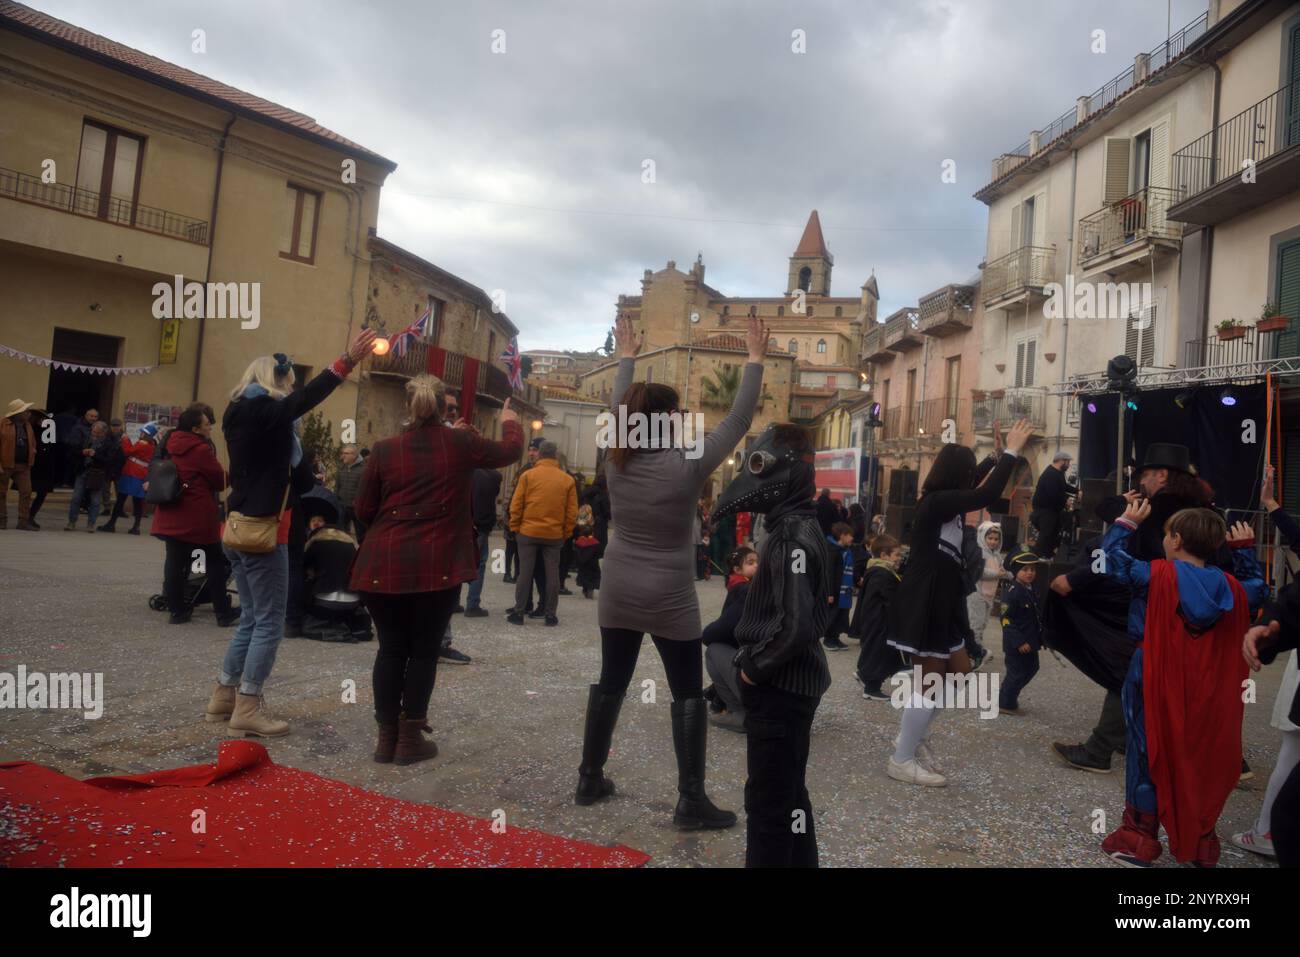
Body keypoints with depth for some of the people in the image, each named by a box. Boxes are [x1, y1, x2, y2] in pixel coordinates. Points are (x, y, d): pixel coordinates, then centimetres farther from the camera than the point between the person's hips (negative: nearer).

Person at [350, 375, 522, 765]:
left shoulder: (384, 449, 2)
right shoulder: (461, 444, -1)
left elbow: (363, 509, 7)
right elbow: (510, 450, 17)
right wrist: (510, 422, 38)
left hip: (383, 565, 2)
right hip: (437, 567, -2)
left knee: (391, 648, 13)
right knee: (424, 650, 9)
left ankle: (387, 737, 19)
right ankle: (410, 738, 13)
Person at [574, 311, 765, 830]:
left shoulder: (616, 460, -4)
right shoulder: (687, 466, -17)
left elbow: (618, 408, 12)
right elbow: (738, 421, -11)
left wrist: (626, 356, 25)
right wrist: (755, 359, -3)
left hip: (617, 594, 5)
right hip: (669, 600, -5)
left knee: (610, 683, 16)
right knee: (688, 694, 5)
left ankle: (590, 779, 26)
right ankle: (691, 801, 7)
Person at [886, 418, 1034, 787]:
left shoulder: (941, 501, 10)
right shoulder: (937, 502, -18)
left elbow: (975, 481, 28)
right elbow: (987, 495, -27)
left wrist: (1003, 452, 26)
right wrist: (1012, 451, -18)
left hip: (939, 603, 10)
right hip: (925, 603, -10)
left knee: (959, 672, 16)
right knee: (932, 680, -3)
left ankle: (915, 734, 26)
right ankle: (902, 760, 7)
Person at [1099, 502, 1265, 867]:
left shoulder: (1157, 575, -15)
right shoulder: (1231, 587, -1)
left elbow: (1110, 557, -10)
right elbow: (1258, 590, 20)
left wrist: (1126, 522, 2)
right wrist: (1246, 550, 23)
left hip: (1155, 683, -4)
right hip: (1205, 693, 4)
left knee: (1148, 756, 7)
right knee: (1202, 761, 15)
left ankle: (1139, 840, 12)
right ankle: (1201, 843, 24)